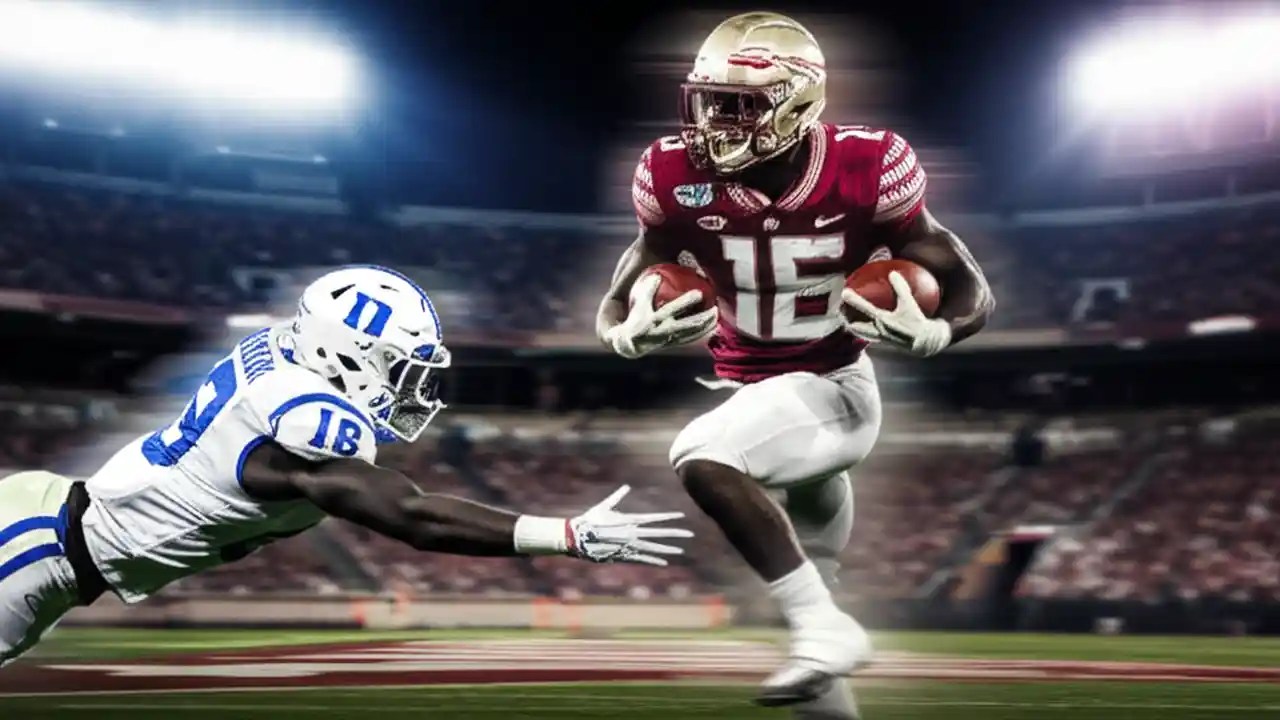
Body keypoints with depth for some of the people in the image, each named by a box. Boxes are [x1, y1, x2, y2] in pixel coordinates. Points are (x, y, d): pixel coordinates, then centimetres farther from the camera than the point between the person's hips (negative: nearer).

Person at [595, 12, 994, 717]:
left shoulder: (862, 170, -19)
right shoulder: (681, 178, -12)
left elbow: (971, 292, -10)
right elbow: (620, 303, -2)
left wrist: (927, 333, -32)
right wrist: (633, 331, -27)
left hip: (834, 388, -5)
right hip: (744, 389, 5)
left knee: (702, 459, -30)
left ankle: (825, 630, -20)